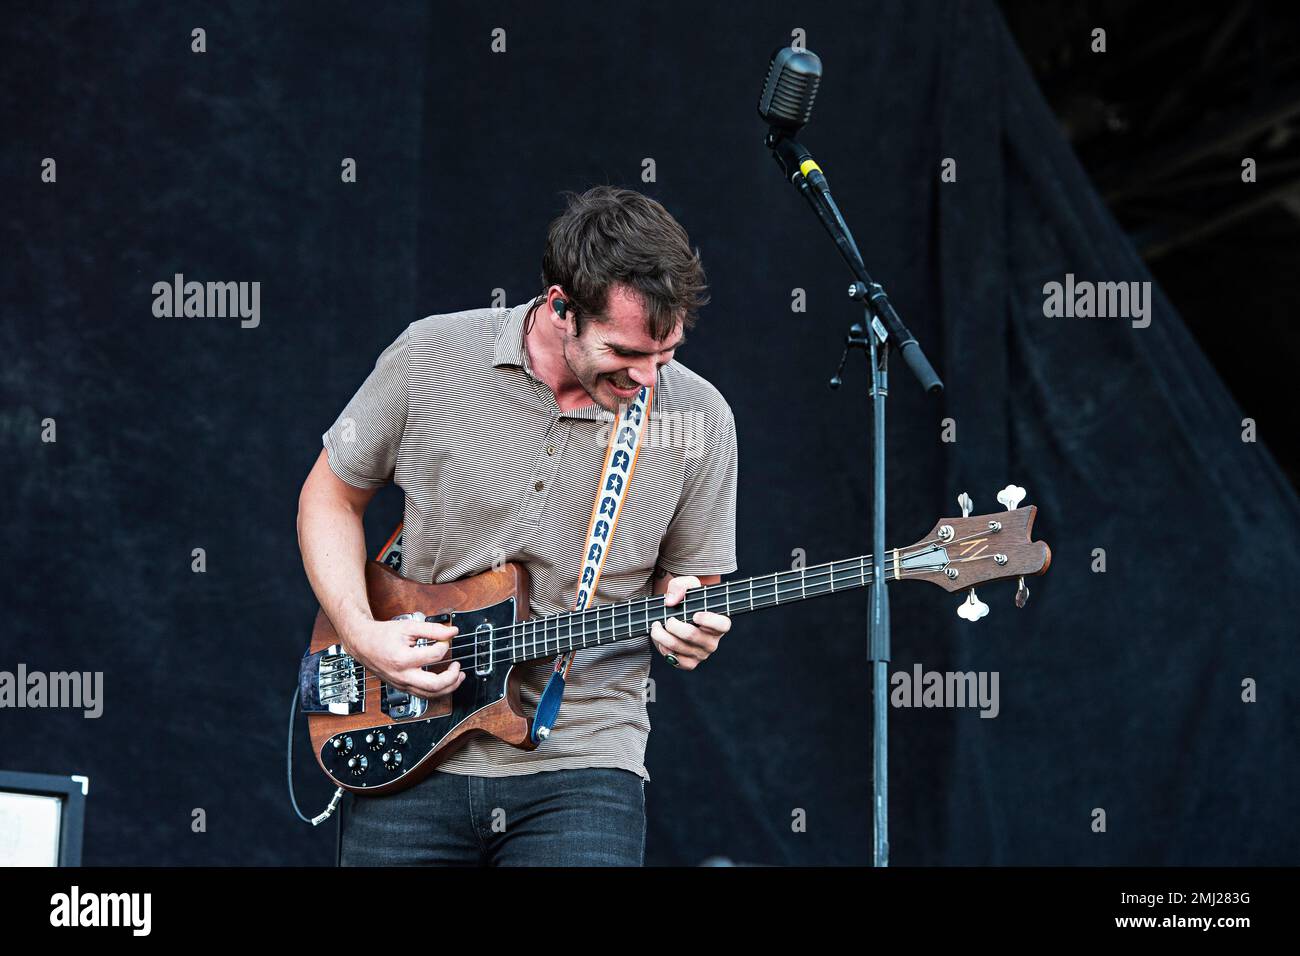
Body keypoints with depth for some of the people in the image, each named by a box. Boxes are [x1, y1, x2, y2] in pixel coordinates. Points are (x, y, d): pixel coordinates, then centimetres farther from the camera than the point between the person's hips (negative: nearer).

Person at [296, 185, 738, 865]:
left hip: (579, 768, 0)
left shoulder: (697, 420, -3)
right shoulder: (431, 359, -5)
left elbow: (692, 582, 11)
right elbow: (330, 494, 9)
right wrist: (361, 632, -6)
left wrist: (686, 625, -13)